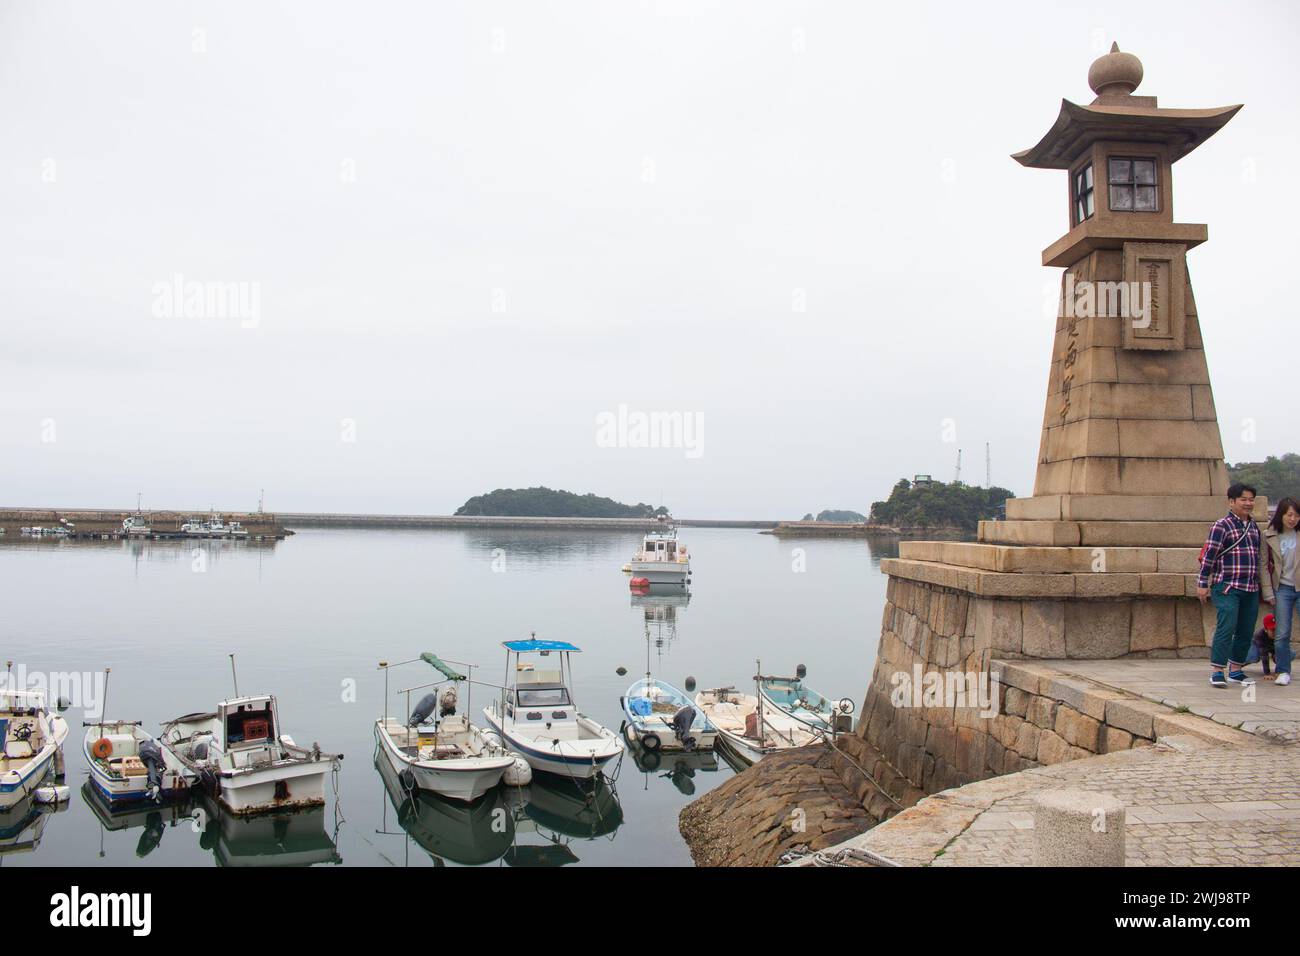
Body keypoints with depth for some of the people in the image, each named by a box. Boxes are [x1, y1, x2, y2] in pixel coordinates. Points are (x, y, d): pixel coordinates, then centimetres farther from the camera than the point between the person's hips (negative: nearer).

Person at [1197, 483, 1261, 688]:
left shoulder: (1254, 527, 15)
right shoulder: (1221, 526, -6)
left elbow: (1259, 555, 24)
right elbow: (1208, 556, -9)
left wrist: (1263, 585, 25)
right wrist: (1202, 583, -12)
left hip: (1251, 590, 7)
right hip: (1227, 588, -7)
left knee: (1246, 632, 8)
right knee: (1226, 629, -12)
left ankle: (1235, 670, 18)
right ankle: (1217, 672, -10)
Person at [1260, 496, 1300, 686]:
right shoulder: (1269, 536, 2)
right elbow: (1263, 565, 3)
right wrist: (1268, 592, -3)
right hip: (1282, 589, 0)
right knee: (1282, 633, 0)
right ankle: (1283, 671, 11)